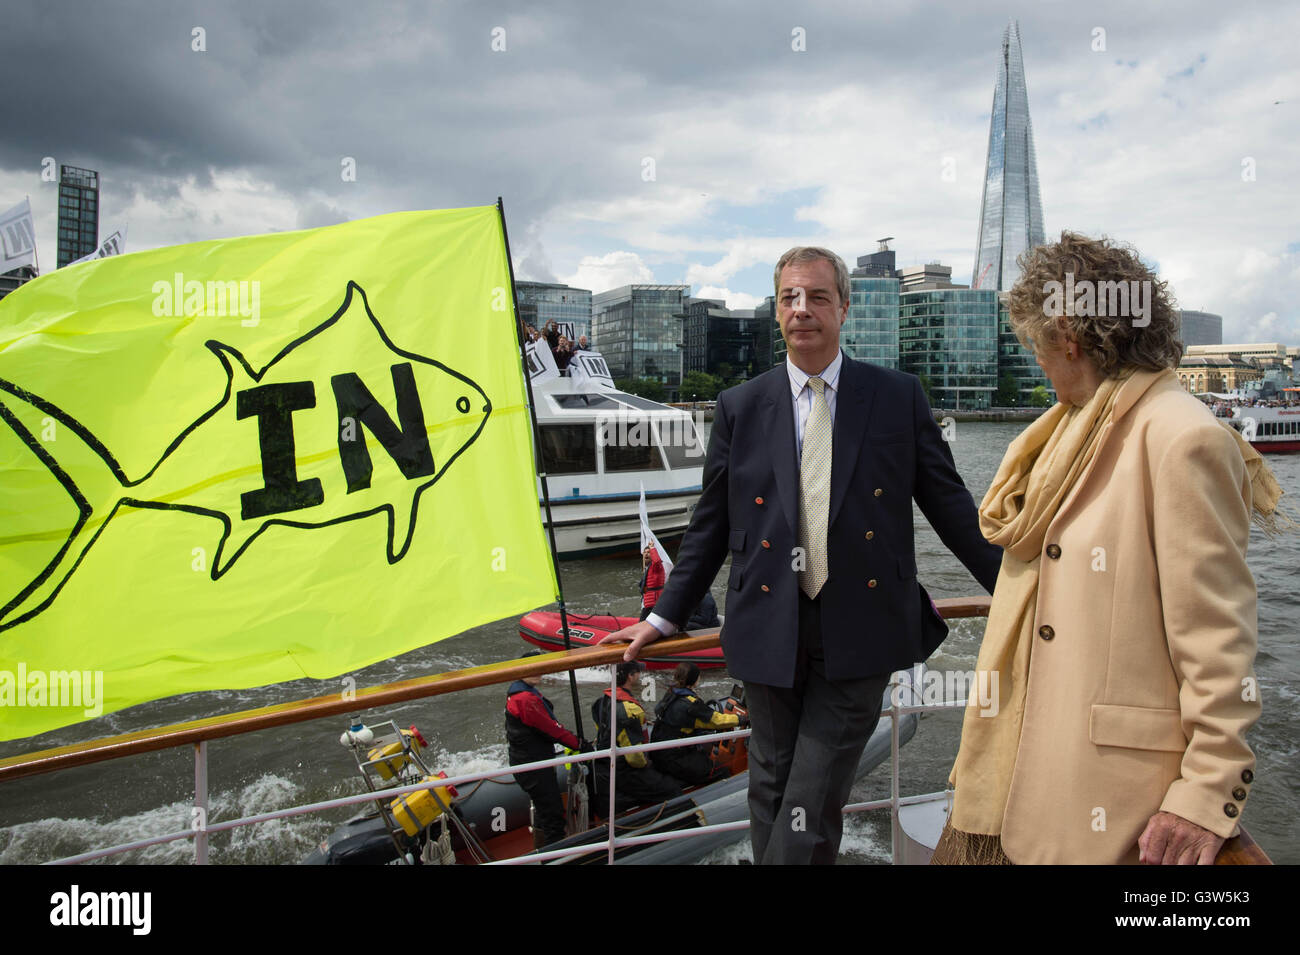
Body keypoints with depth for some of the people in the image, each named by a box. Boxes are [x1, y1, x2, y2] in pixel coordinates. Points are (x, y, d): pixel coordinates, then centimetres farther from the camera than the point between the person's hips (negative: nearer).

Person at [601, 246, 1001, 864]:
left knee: (812, 809, 2)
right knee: (771, 793, 14)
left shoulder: (898, 397, 2)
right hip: (770, 632, 2)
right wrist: (665, 616, 7)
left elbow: (948, 505, 7)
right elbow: (711, 524, 8)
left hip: (859, 633, -1)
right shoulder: (739, 407, 4)